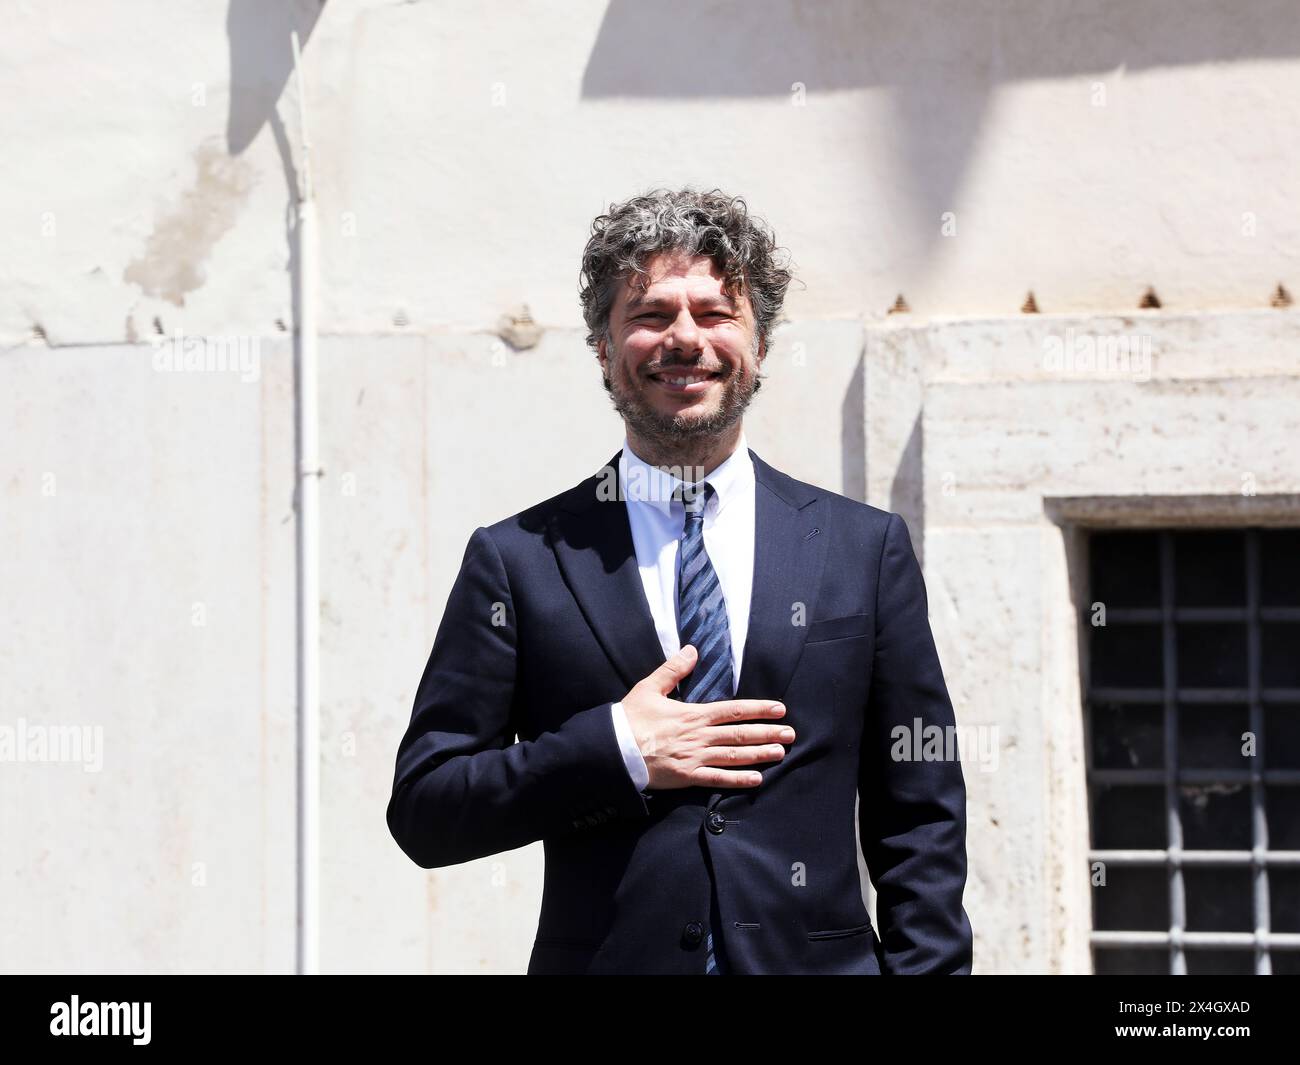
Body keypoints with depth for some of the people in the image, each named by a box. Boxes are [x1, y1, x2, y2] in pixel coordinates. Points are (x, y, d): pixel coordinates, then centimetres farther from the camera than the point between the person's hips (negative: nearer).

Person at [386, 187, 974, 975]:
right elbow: (423, 812, 0)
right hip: (603, 956, -1)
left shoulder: (865, 547, 7)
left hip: (820, 958, 1)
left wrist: (927, 964, -5)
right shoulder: (516, 560, 3)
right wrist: (615, 749, -11)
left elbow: (920, 820, 6)